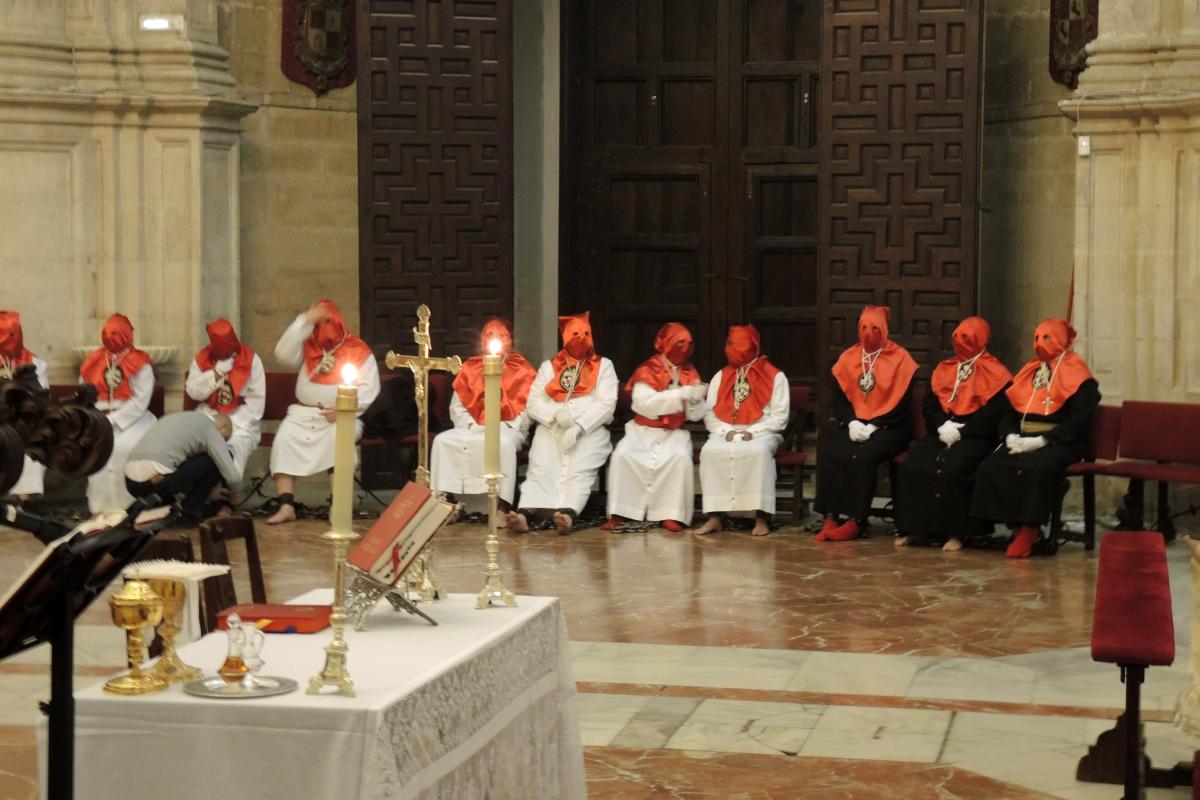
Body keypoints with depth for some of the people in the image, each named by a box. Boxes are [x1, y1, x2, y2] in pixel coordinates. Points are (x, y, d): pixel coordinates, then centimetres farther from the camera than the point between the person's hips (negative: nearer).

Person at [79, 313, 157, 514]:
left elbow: (140, 401, -9)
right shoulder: (93, 362, 10)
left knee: (125, 446, -32)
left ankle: (125, 505, -21)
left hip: (133, 418, -3)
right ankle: (101, 506, -19)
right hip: (100, 419, 3)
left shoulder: (140, 364, -2)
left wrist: (113, 421, -15)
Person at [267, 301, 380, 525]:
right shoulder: (307, 346, 13)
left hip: (341, 415, -3)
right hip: (303, 413, 3)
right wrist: (305, 321, -13)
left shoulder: (359, 351, 4)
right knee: (284, 437, -26)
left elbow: (369, 389, -4)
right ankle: (286, 506, -30)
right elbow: (283, 353, -7)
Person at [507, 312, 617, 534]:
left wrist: (578, 426, -13)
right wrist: (556, 415, -12)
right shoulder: (549, 367, 23)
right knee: (540, 469, -25)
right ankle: (526, 514, -46)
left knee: (580, 470, -30)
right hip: (550, 429, 2)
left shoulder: (604, 366, 17)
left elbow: (606, 405, 2)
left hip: (590, 430, -2)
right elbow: (534, 403, 10)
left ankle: (568, 514, -52)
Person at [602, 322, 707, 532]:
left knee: (680, 457, -30)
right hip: (643, 431, -1)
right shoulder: (647, 371, -4)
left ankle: (670, 515, -27)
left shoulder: (690, 373, 7)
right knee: (622, 454, -29)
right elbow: (645, 404, -21)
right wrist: (683, 394, -25)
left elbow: (696, 415, 5)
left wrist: (696, 398, -18)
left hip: (673, 433, 1)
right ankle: (619, 513, -23)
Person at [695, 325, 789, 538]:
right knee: (710, 452, -30)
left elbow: (780, 416, -2)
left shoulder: (775, 376, 5)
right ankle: (715, 517, -31)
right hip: (725, 432, 3)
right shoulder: (720, 377, 17)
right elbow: (709, 413, 10)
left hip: (761, 432, -3)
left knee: (759, 452, -38)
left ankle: (761, 517, -35)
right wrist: (726, 431, -8)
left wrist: (752, 432, -13)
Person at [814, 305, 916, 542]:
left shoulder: (900, 359, 0)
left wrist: (873, 426, -14)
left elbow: (902, 403, -6)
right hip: (853, 424, 4)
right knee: (828, 451, -25)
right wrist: (851, 422, -9)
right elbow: (837, 397, 8)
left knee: (864, 456, -32)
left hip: (888, 428, -4)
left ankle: (855, 521, -27)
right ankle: (831, 517, -25)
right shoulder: (848, 357, 12)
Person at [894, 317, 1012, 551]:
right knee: (913, 464, -21)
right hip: (942, 435, 5)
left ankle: (954, 532, -25)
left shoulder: (995, 374, 2)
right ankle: (916, 529, -19)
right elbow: (929, 406, 13)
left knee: (952, 468, -33)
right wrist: (942, 426, -8)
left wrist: (960, 431, -15)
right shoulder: (944, 370, 19)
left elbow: (993, 413, -9)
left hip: (975, 438, -5)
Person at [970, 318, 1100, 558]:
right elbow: (1010, 410, 18)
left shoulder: (1076, 375, 1)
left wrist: (1042, 440, -18)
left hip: (1060, 443, -6)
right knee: (991, 467, -22)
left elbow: (1077, 421, -10)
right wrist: (1010, 435, -4)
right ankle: (1016, 528, -19)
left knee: (1036, 467, -38)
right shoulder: (1029, 372, 20)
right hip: (1023, 441, 6)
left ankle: (1029, 531, -25)